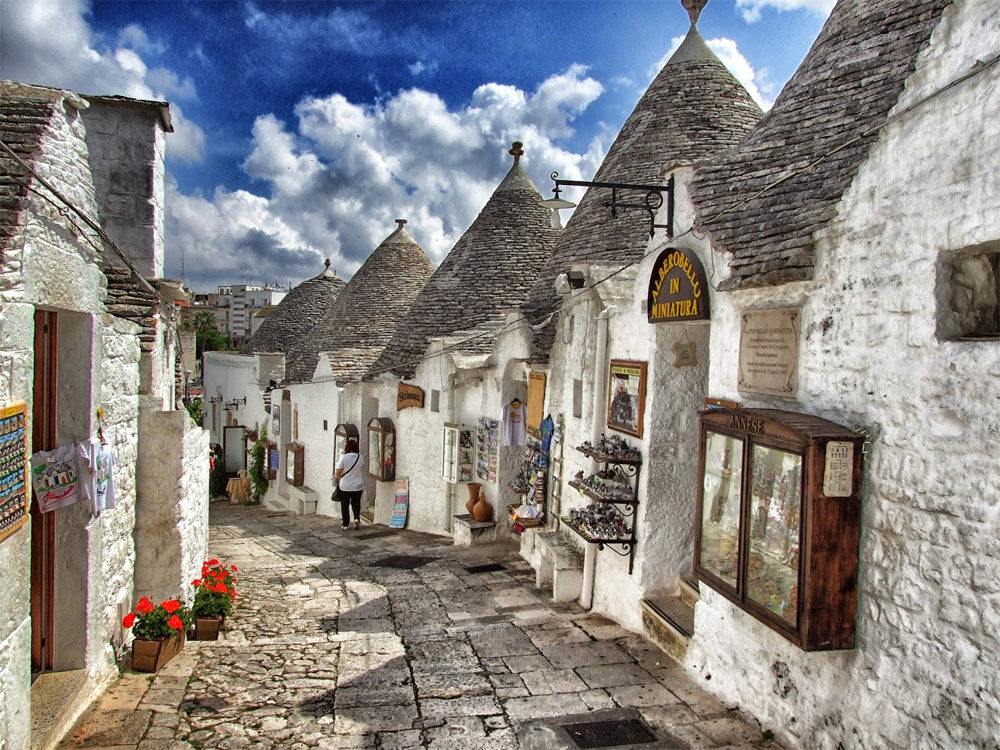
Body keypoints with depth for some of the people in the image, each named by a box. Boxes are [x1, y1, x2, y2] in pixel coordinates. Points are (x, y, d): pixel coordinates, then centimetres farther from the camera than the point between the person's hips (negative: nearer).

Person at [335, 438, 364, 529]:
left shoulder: (343, 457, -14)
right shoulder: (361, 457, -4)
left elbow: (338, 473, -9)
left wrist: (339, 481, 9)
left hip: (345, 486, -2)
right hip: (358, 486, 2)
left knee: (345, 505, 11)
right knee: (356, 504, 16)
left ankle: (346, 524, 16)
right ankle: (357, 518, -6)